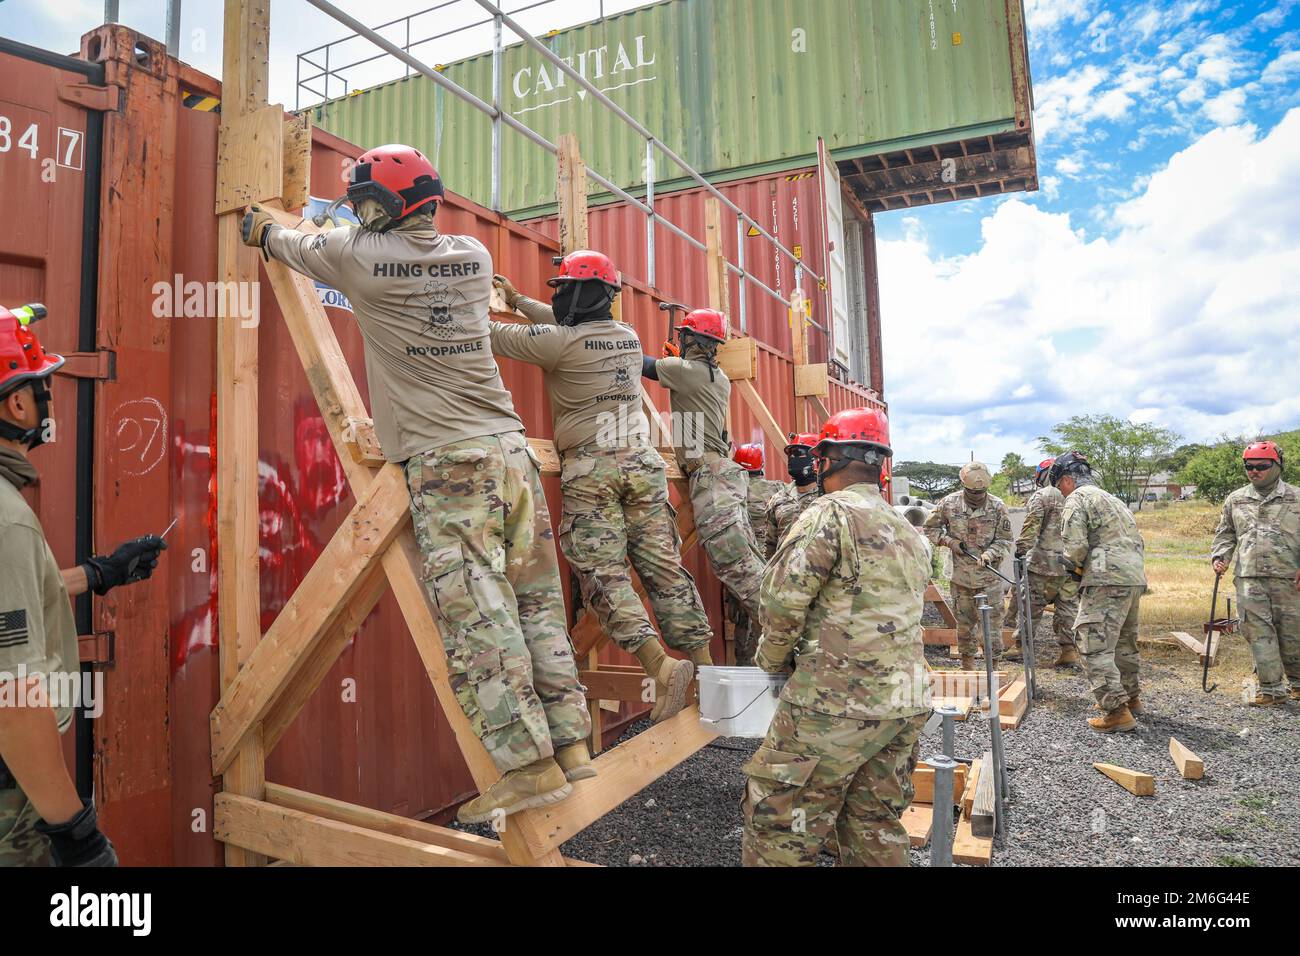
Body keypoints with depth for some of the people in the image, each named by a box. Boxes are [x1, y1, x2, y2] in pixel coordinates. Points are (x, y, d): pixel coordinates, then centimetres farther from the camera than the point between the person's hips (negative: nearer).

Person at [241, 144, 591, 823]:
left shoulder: (360, 254, 1)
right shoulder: (474, 255, 14)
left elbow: (292, 245, 23)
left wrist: (261, 227, 45)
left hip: (446, 462, -6)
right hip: (510, 447, 6)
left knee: (475, 615, -6)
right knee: (536, 600, 8)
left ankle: (530, 765, -5)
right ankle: (569, 741, 15)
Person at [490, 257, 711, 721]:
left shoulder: (560, 343, -6)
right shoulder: (629, 336, 14)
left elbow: (494, 335, 4)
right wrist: (517, 299, 39)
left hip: (590, 470, -6)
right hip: (642, 463, 6)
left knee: (604, 576, -4)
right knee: (664, 568, 6)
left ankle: (662, 665, -16)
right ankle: (704, 665, 9)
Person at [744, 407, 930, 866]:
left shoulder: (830, 513, -10)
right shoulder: (908, 532, 16)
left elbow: (783, 599, -14)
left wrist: (772, 661, 4)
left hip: (839, 705, -8)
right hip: (908, 703, 9)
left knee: (777, 821, 3)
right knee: (875, 825, 19)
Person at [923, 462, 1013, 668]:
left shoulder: (998, 507, -8)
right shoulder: (949, 504, -5)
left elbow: (1005, 541, -3)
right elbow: (930, 528, 7)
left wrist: (990, 554, -21)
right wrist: (948, 541, -9)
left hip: (989, 577, -1)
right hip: (961, 576, 2)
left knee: (991, 622, 0)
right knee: (964, 623, 14)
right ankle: (967, 663, 30)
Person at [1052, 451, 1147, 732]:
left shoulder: (1077, 499, -4)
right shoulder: (1112, 498, 24)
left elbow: (1075, 547, -14)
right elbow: (1137, 539, 24)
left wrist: (1073, 565, 5)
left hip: (1107, 581, -10)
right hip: (1135, 577, 10)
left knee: (1095, 646, -7)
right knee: (1124, 641, 23)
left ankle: (1117, 712, -10)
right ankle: (1130, 697, 36)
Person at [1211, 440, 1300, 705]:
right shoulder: (1235, 500, 13)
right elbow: (1225, 534, 19)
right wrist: (1219, 557, 3)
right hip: (1248, 577, 2)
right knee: (1258, 632, -1)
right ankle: (1272, 688, 6)